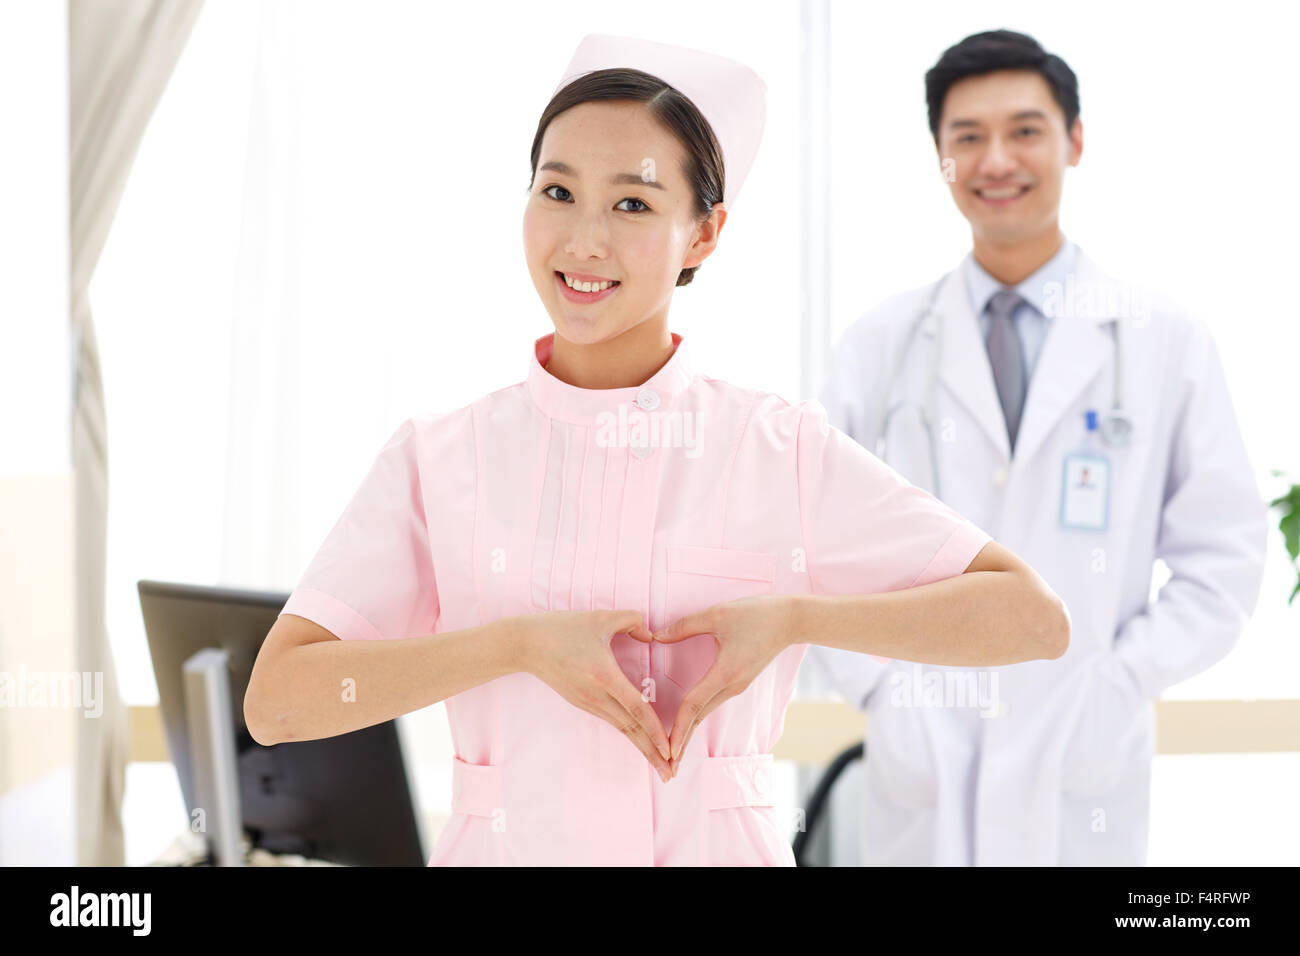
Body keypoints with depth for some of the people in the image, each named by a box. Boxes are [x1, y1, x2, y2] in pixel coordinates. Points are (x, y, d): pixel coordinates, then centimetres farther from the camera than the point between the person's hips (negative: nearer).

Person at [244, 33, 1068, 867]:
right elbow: (275, 701, -11)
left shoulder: (788, 451, -4)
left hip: (718, 847, 0)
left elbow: (1034, 619, -6)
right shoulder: (437, 460, -4)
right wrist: (519, 645, -20)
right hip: (504, 847, 0)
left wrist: (790, 618, -16)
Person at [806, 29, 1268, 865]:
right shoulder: (878, 348, 3)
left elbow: (1226, 554, 1)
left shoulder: (1169, 342, 1)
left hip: (1082, 779, -1)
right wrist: (881, 692, -8)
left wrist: (1126, 685, -9)